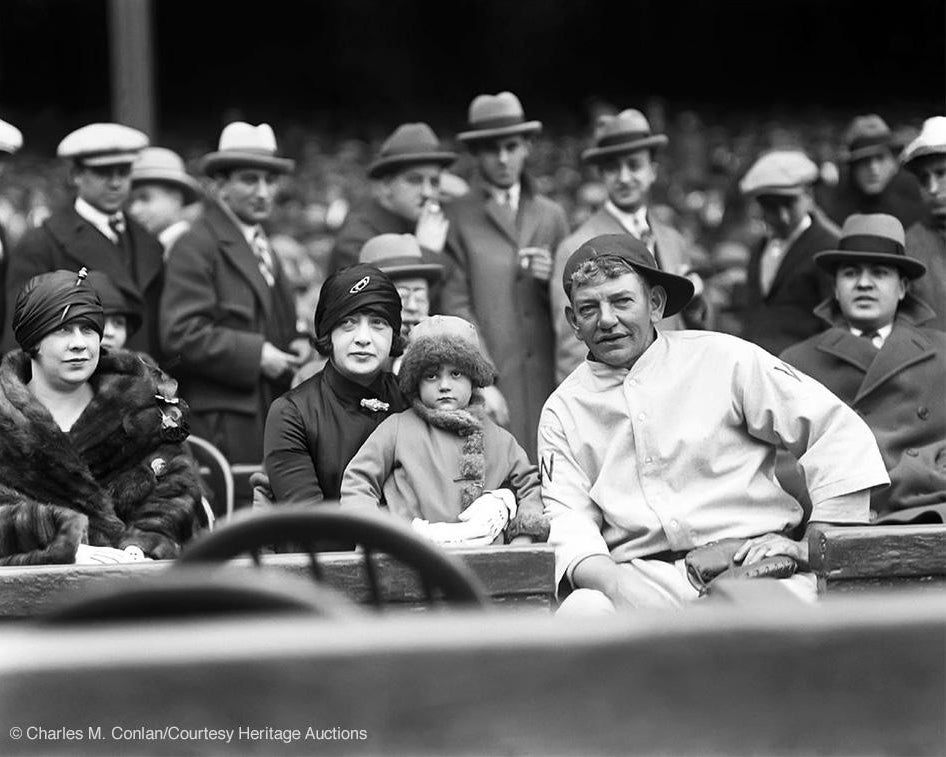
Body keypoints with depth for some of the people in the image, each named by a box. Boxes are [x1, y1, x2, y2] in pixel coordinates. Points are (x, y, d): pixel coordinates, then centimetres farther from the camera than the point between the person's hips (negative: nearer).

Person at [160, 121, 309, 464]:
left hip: (268, 415, 8)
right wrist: (255, 355, -16)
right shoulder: (196, 247, -8)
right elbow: (181, 335, -17)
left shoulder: (260, 245, 21)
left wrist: (295, 344, 9)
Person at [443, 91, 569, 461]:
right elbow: (455, 306, -3)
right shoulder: (457, 218, 5)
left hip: (546, 377, 4)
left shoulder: (551, 215, 18)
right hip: (487, 380, -4)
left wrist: (553, 279, -2)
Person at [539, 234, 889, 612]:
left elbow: (844, 438, 3)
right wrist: (613, 581, -17)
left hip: (748, 565, -1)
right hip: (643, 576, 2)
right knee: (582, 609, -33)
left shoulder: (725, 360, 4)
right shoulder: (562, 412, 12)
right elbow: (570, 520, 3)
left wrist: (809, 543, -3)